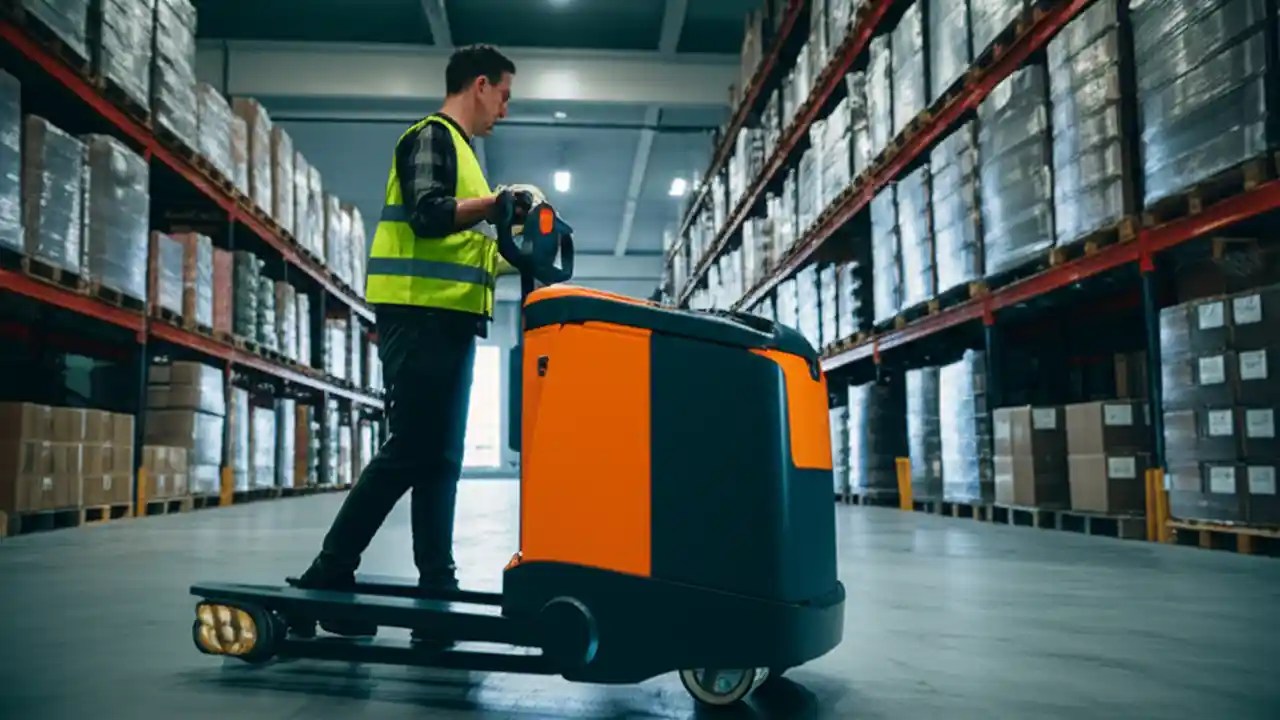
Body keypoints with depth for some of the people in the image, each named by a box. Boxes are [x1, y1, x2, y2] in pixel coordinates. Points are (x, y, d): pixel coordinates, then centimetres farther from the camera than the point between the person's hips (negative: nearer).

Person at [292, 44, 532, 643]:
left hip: (447, 320, 10)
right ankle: (328, 576, -2)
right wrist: (498, 203, -21)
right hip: (420, 314, -10)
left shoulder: (455, 147, 26)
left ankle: (437, 592, 8)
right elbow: (427, 216, -20)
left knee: (440, 459, 5)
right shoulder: (432, 135, -2)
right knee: (409, 450, -11)